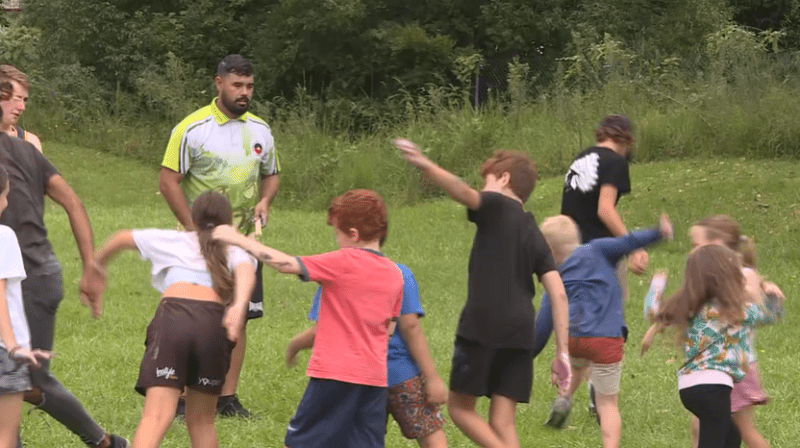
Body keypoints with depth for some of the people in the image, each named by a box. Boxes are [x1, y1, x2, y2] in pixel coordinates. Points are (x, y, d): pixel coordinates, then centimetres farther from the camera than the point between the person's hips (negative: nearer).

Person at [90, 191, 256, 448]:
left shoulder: (174, 241, 31)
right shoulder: (235, 253, 26)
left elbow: (122, 239, 43)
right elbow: (246, 270, 1)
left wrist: (97, 266, 61)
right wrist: (239, 306, -17)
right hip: (213, 324, 1)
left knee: (156, 417, -13)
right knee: (201, 421, 17)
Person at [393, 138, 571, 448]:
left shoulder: (496, 206, 5)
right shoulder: (534, 235, 21)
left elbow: (464, 193, -19)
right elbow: (558, 293, 11)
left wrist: (425, 166, -34)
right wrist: (562, 351, 10)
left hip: (483, 326, -6)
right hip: (520, 332, 6)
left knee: (460, 407, 7)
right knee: (502, 422, 6)